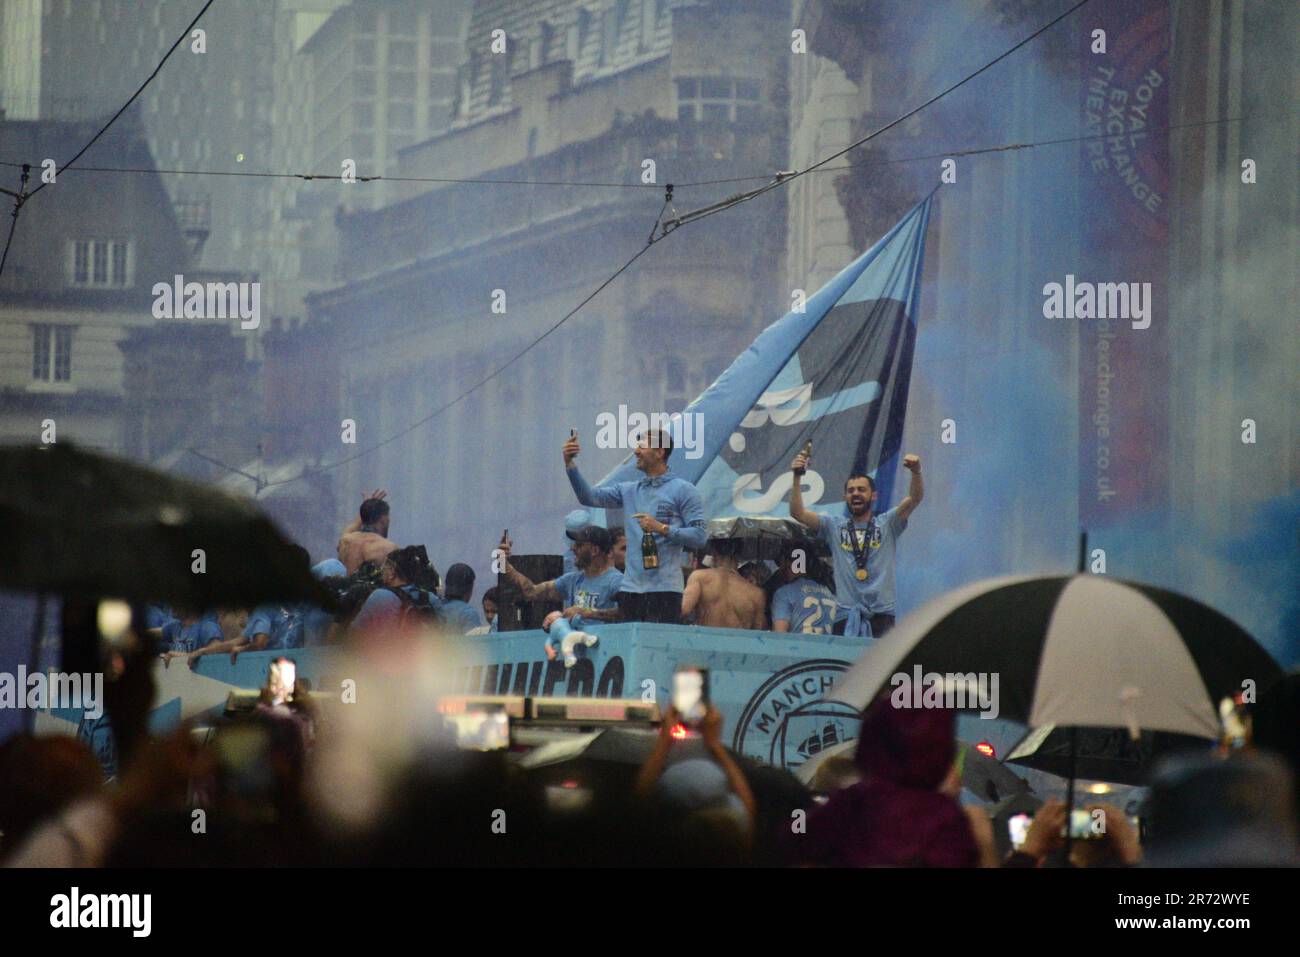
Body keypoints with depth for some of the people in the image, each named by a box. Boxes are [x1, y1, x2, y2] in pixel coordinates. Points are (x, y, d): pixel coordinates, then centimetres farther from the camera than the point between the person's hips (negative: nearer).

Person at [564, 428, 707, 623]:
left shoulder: (682, 490, 1)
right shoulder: (629, 491, 18)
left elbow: (700, 536, -6)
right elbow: (589, 497, 9)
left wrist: (662, 528, -14)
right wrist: (569, 465, -2)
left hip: (664, 590, -6)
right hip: (631, 590, 6)